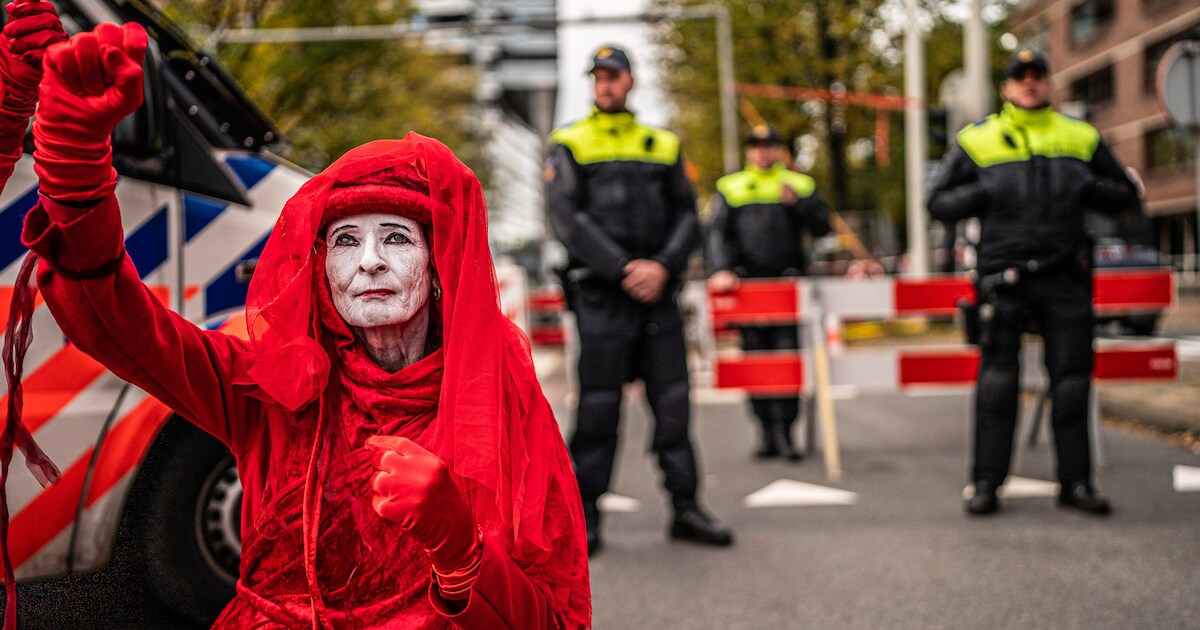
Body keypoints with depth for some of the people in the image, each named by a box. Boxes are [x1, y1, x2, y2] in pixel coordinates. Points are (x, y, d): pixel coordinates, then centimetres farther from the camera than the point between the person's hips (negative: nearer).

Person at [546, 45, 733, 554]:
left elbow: (686, 214, 9)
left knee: (673, 402, 3)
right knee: (598, 407, -2)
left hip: (659, 293, 3)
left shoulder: (663, 145, 15)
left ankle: (685, 508, 11)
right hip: (601, 296, -3)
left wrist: (662, 267, -9)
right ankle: (584, 515, 8)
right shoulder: (570, 145, 4)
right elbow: (567, 218, -7)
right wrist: (623, 270, -15)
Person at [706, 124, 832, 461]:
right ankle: (767, 432, 9)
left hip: (788, 282, -1)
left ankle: (784, 431, -4)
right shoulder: (729, 187, 11)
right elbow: (717, 232, 1)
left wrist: (797, 203, -13)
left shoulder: (800, 185, 11)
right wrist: (720, 270, -14)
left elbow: (822, 228, 3)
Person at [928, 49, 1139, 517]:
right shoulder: (976, 141, 6)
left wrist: (1089, 188, -5)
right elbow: (940, 204, 7)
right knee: (997, 382, -3)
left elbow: (1125, 195, 16)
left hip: (1066, 281, 2)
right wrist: (981, 193, -11)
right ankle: (986, 483, 5)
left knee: (1071, 381, 3)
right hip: (1004, 280, -2)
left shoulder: (1081, 138, 12)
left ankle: (1076, 482, 12)